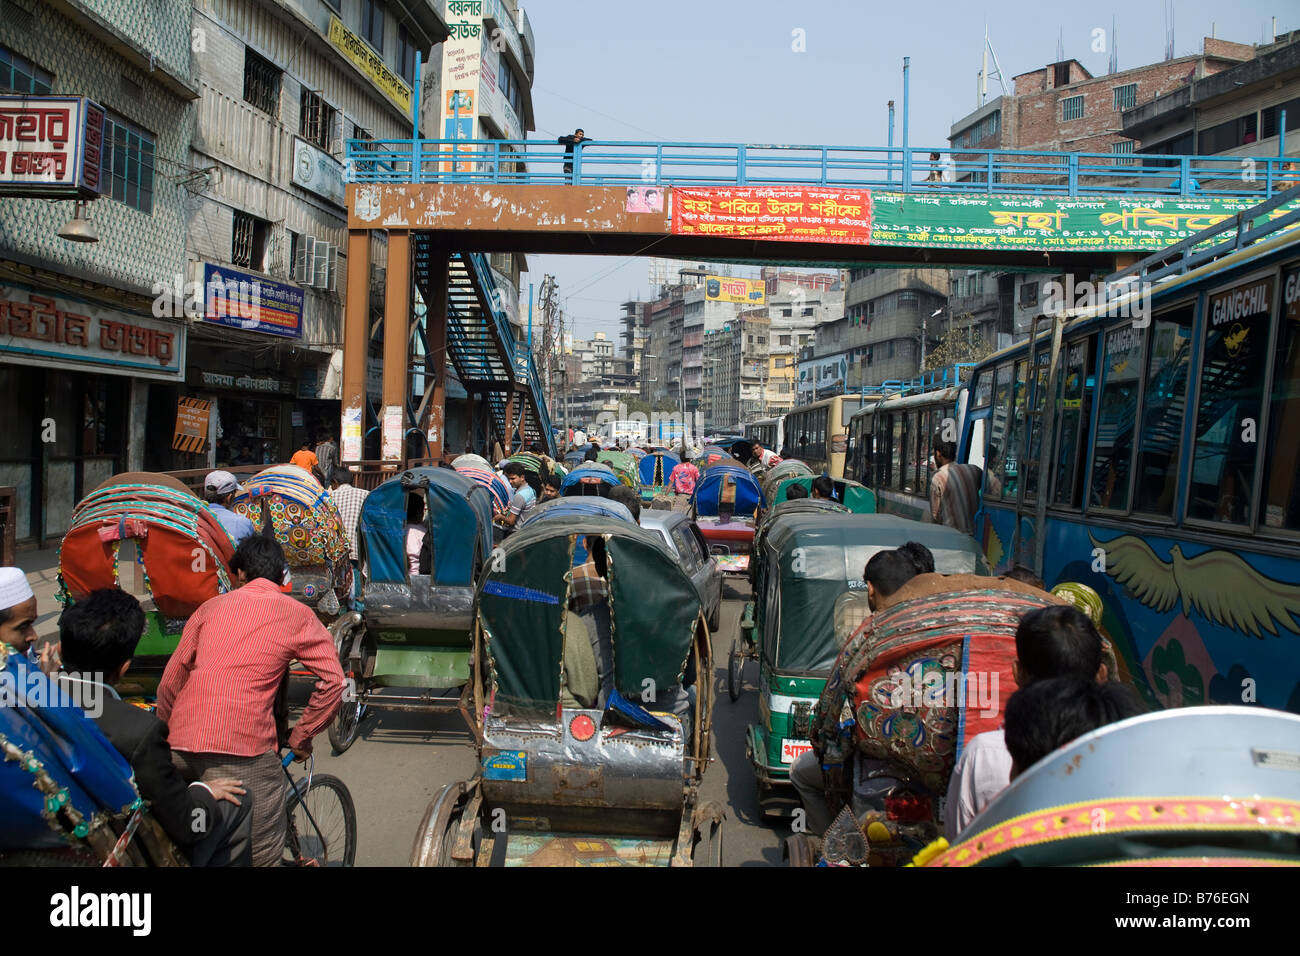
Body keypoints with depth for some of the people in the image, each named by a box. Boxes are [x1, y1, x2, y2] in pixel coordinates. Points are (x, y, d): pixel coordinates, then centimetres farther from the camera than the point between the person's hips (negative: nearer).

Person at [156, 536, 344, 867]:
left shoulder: (211, 606, 19)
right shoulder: (297, 614, 10)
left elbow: (170, 681, 18)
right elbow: (332, 682, 0)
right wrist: (301, 736, 10)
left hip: (180, 744, 4)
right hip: (242, 747, -4)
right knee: (262, 855, 2)